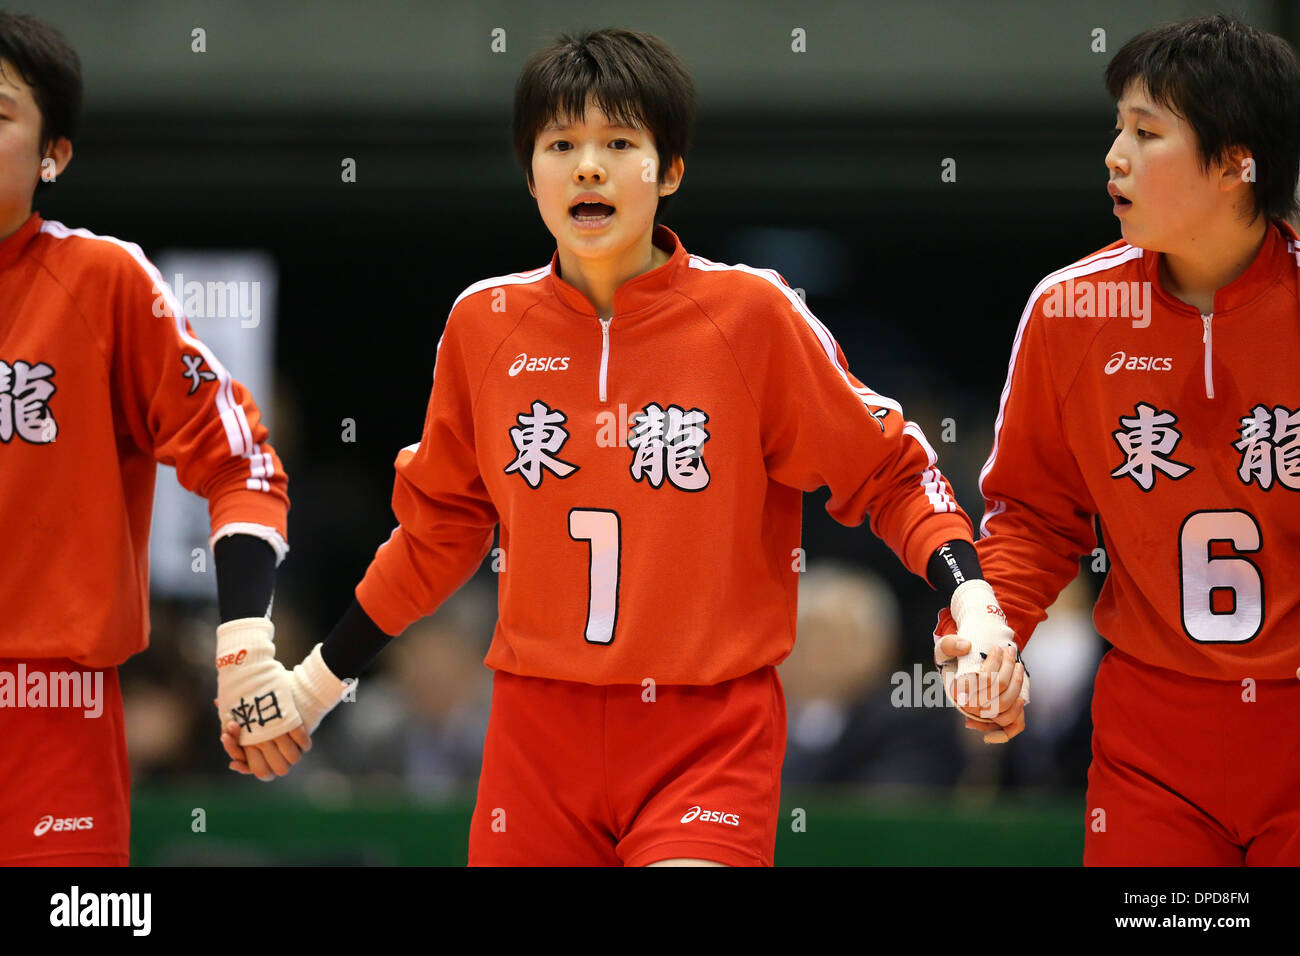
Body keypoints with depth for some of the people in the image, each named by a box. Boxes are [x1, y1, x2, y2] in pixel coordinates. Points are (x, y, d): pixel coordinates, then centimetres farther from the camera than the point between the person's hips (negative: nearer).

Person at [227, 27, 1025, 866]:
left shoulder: (752, 312, -5)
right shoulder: (484, 324, 4)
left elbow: (887, 471, 2)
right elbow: (438, 527, 18)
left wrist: (973, 601, -14)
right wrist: (317, 678, 20)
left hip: (709, 733, -3)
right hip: (540, 734, 3)